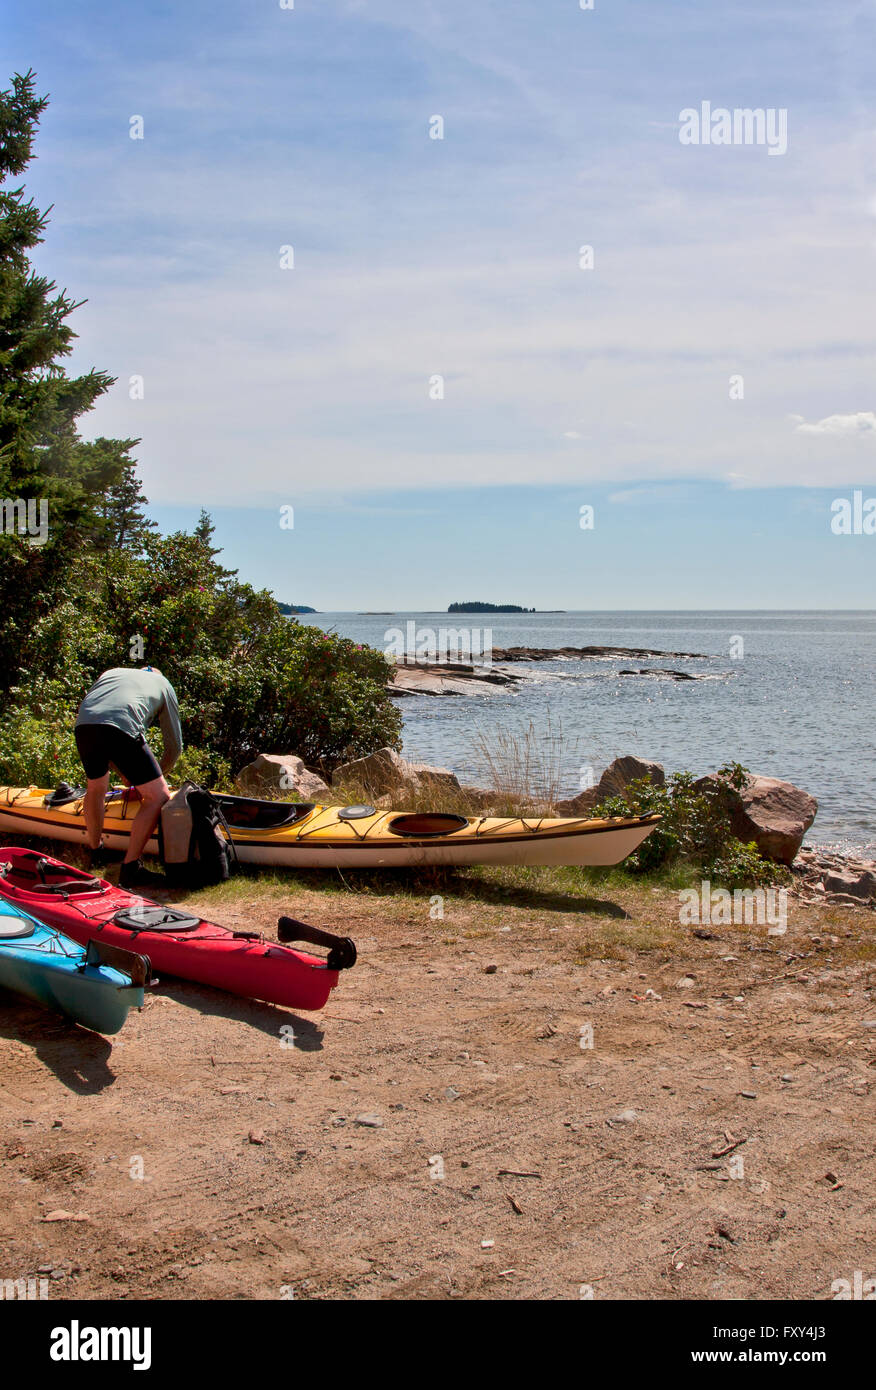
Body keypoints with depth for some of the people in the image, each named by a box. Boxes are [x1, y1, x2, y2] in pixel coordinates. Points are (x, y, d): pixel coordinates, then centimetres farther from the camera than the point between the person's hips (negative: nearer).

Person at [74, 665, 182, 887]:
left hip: (83, 725, 5)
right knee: (158, 797, 4)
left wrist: (127, 777, 42)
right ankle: (130, 868, -1)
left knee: (96, 787, 31)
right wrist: (154, 776, 47)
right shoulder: (164, 685, 32)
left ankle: (95, 852, 45)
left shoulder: (111, 673, 40)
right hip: (123, 727, -5)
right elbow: (174, 746, 30)